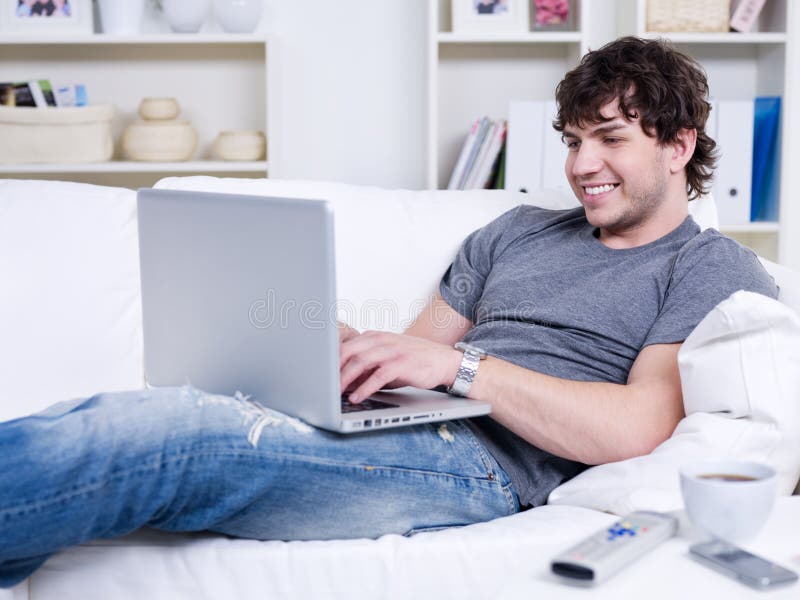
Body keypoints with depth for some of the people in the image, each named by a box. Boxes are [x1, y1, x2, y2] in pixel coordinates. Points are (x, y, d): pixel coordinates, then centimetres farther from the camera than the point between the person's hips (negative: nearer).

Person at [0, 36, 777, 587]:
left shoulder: (714, 270, 7)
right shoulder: (518, 231, 27)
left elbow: (636, 427, -9)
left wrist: (460, 364, -15)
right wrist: (341, 343, 0)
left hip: (484, 464, -6)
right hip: (400, 430, 7)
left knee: (157, 431, -27)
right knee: (107, 419, -16)